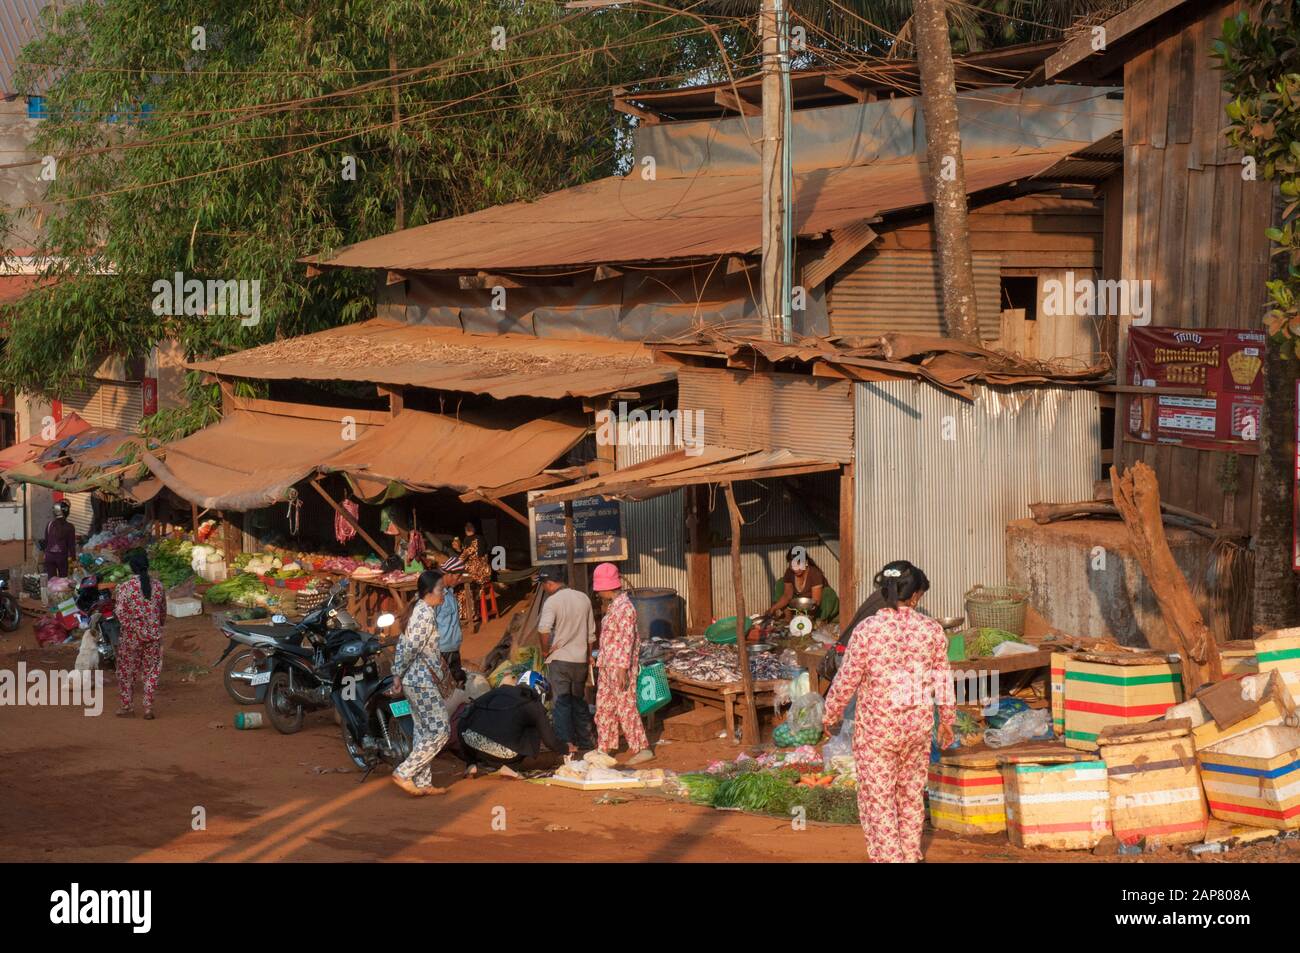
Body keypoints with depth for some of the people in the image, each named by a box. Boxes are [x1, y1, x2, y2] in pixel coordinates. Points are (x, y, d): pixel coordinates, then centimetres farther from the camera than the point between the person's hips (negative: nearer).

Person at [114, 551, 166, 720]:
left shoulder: (125, 587, -12)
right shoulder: (158, 586, -1)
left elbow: (120, 612, -16)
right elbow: (163, 611, 9)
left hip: (131, 636, -3)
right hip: (154, 635, 3)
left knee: (127, 671, 12)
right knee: (151, 671, 10)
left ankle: (128, 707, 18)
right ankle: (148, 708, 8)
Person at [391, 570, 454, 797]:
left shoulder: (418, 610, 13)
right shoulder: (426, 613, -17)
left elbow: (403, 644, 13)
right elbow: (411, 647, -21)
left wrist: (398, 674, 12)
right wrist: (399, 675, -10)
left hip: (416, 680, 10)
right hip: (422, 681, -10)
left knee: (423, 731, 13)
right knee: (440, 730, -7)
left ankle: (422, 783, 16)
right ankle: (404, 773, -6)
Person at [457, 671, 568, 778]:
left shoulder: (502, 689, 21)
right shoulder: (535, 707, 11)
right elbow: (550, 740, 18)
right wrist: (566, 749, 40)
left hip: (469, 741, 3)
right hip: (502, 751, -3)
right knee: (535, 733, 20)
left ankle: (472, 764, 20)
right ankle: (506, 766, 9)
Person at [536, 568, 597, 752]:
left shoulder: (552, 601, -13)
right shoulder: (583, 599, 6)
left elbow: (544, 628, -29)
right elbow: (591, 632, 13)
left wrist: (545, 650, -14)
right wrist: (589, 655, 23)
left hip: (559, 659, -5)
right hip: (580, 659, 5)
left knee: (562, 702, 0)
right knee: (580, 701, 16)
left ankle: (565, 742, -4)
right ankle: (585, 741, 21)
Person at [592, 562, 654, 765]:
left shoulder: (624, 607, -18)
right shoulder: (613, 605, 13)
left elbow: (627, 639, -22)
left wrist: (623, 669, -24)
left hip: (621, 666, -10)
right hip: (608, 665, 10)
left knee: (626, 708, -6)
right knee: (604, 706, 14)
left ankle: (642, 749, 0)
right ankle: (606, 748, 22)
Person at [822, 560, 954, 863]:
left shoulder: (866, 630, -15)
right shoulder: (932, 630, -6)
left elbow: (847, 680, -10)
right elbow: (943, 679, 3)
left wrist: (831, 714, 6)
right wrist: (946, 719, 18)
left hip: (876, 729, -4)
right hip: (918, 728, 4)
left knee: (876, 801, 5)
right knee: (912, 796, 20)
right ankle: (910, 856, 33)